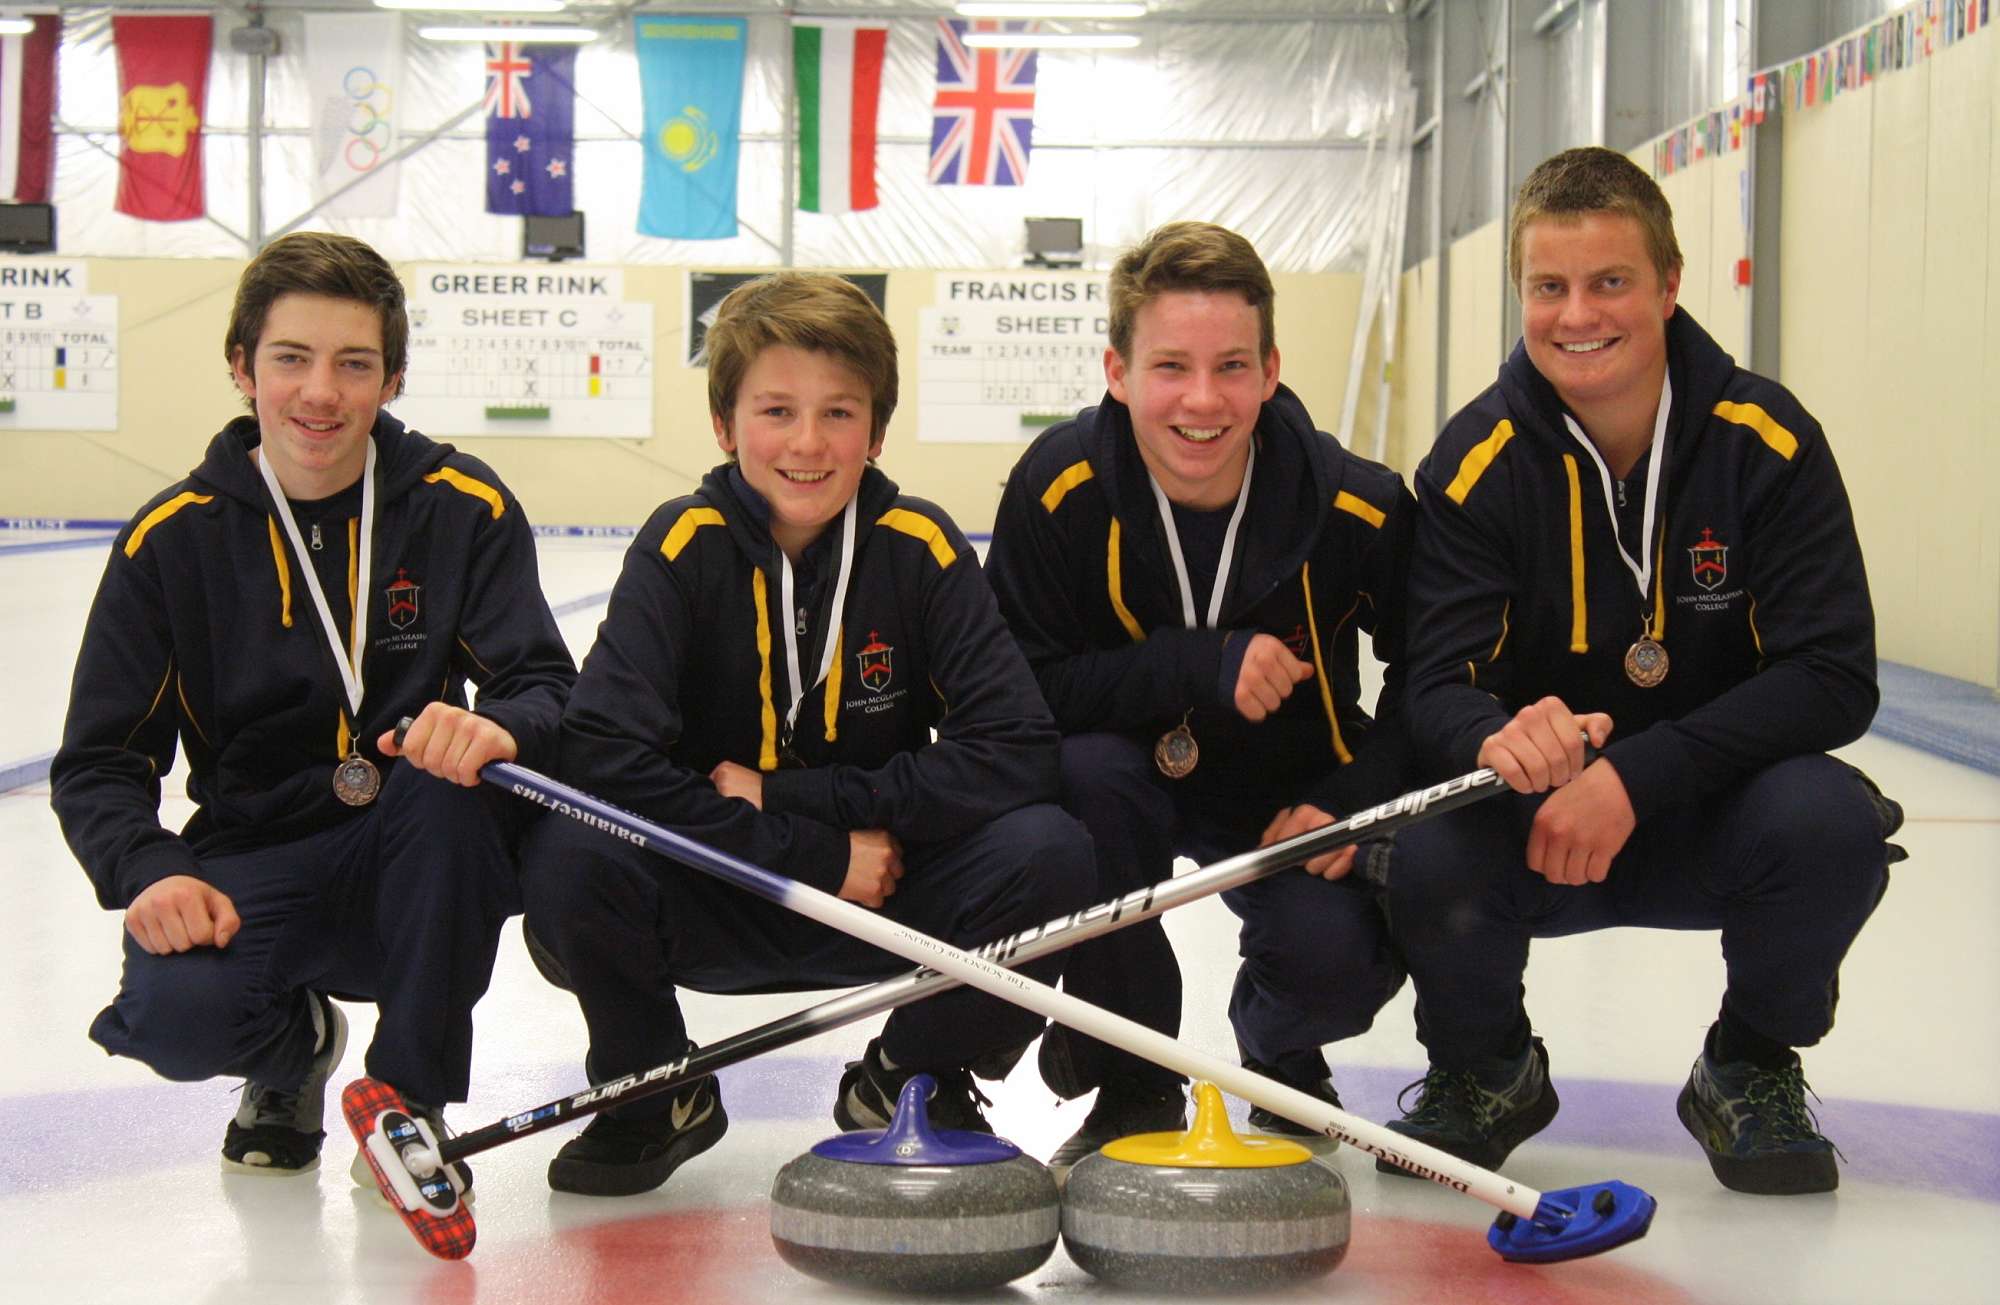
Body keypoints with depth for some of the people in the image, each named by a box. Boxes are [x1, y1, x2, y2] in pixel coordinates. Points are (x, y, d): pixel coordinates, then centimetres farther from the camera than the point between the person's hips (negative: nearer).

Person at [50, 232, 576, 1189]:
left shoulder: (463, 509, -4)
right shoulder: (174, 538, -3)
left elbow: (548, 688, -11)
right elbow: (98, 763, -2)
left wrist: (502, 729, -37)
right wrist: (149, 872, -23)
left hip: (416, 865, 0)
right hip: (254, 862, 0)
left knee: (452, 774, -34)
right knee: (176, 1013, -31)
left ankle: (409, 1095, -12)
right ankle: (296, 1045, 11)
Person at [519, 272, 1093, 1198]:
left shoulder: (921, 549, -10)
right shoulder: (685, 547, -13)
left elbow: (1020, 756, -17)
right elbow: (599, 753, -25)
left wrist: (791, 795, -20)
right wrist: (817, 855, -24)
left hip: (883, 901, 1)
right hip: (712, 909, -1)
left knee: (1049, 854, -25)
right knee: (571, 860, -31)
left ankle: (909, 1085, 6)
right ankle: (653, 1095, 3)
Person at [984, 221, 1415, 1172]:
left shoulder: (1357, 507, -19)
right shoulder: (1058, 489, -22)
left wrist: (1355, 796, -18)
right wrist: (1204, 667, -33)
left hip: (1287, 793, 0)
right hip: (1127, 780, 0)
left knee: (1339, 956, -27)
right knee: (1085, 771, -35)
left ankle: (1283, 1059, 17)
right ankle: (1134, 1088, -11)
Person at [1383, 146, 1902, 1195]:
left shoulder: (1769, 442, -12)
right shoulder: (1478, 461, -12)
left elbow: (1834, 680, -18)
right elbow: (1433, 684, -19)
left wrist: (1635, 777, -31)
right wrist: (1496, 738, -45)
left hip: (1709, 818, 0)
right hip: (1537, 829, 0)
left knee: (1830, 821, -31)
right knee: (1430, 858, -31)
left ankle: (1752, 1073, 2)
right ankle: (1486, 1074, 5)